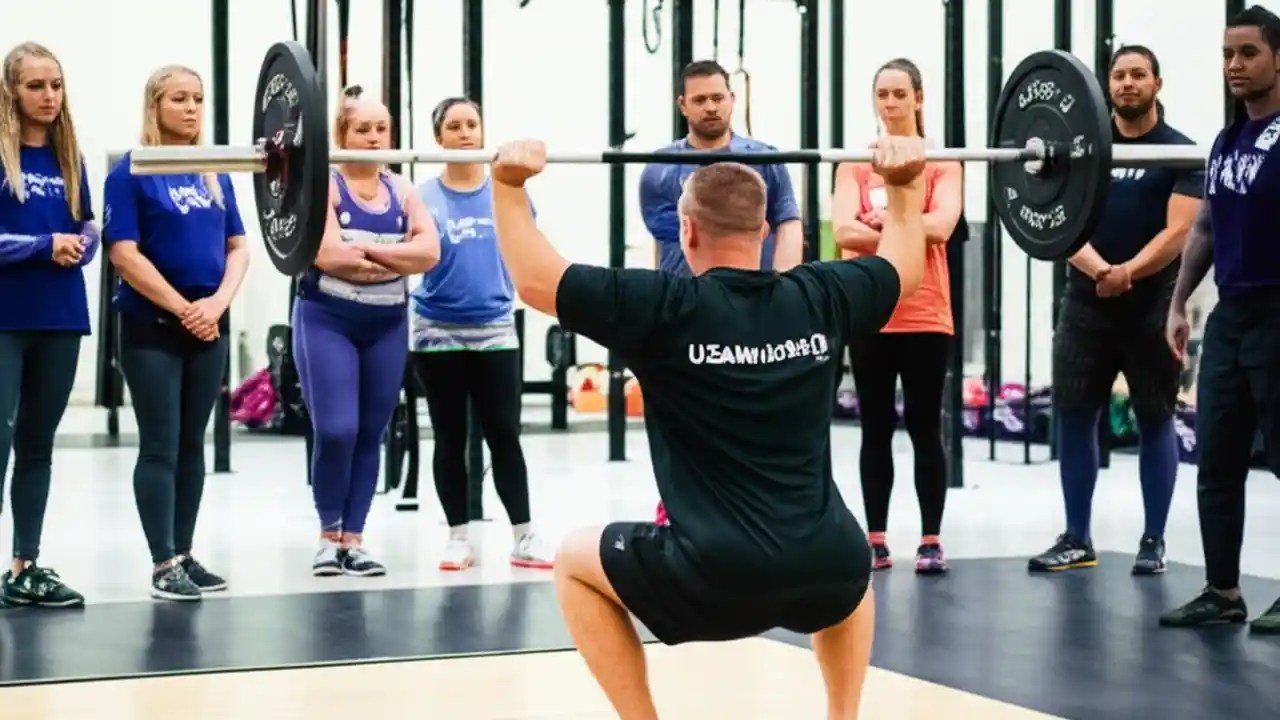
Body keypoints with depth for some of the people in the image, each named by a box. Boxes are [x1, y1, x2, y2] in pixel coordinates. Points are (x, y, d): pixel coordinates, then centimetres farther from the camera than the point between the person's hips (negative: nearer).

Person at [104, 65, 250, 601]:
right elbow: (124, 254, -13)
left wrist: (218, 302, -9)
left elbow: (238, 247, 9)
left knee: (192, 444, 10)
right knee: (159, 446, -4)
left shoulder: (215, 175, 10)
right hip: (153, 327, -5)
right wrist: (183, 309, -15)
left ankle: (185, 555, 18)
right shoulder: (130, 173, -7)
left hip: (209, 326, 5)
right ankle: (163, 565, -1)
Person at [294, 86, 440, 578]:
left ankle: (354, 538, 14)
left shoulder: (401, 191, 8)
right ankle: (329, 536, 6)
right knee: (336, 431, -12)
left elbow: (429, 251, -6)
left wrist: (368, 250, -17)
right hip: (327, 321, -5)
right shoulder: (325, 184, -6)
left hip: (386, 326, 5)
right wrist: (397, 257, -10)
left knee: (370, 435, 6)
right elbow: (329, 254, -20)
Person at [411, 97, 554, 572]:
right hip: (439, 333, 0)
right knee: (450, 438, 6)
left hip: (495, 331, 1)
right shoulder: (425, 196, -1)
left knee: (504, 436, -1)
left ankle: (523, 537, 3)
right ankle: (459, 536, 14)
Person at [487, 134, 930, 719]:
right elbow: (905, 269, 29)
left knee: (575, 564, 21)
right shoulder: (822, 298, 9)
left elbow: (534, 279, -1)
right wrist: (905, 182, 38)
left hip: (717, 577, -4)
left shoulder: (668, 308, -3)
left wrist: (509, 186, 7)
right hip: (827, 570, 5)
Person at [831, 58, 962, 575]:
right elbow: (843, 230, -9)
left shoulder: (943, 164, 4)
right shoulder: (855, 164, 7)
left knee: (924, 427, 2)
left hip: (924, 315, -1)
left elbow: (941, 224, -13)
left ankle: (931, 540, 6)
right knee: (875, 429, 6)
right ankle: (876, 540, 11)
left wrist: (881, 220, -14)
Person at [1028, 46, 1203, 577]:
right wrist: (1098, 269, -22)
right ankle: (1077, 539, 10)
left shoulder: (1180, 152, -1)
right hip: (1086, 301, 3)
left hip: (1153, 304, -3)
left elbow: (1179, 231, -12)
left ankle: (1153, 541, 10)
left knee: (1155, 419, 3)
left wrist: (1130, 271, -28)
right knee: (1073, 415, 2)